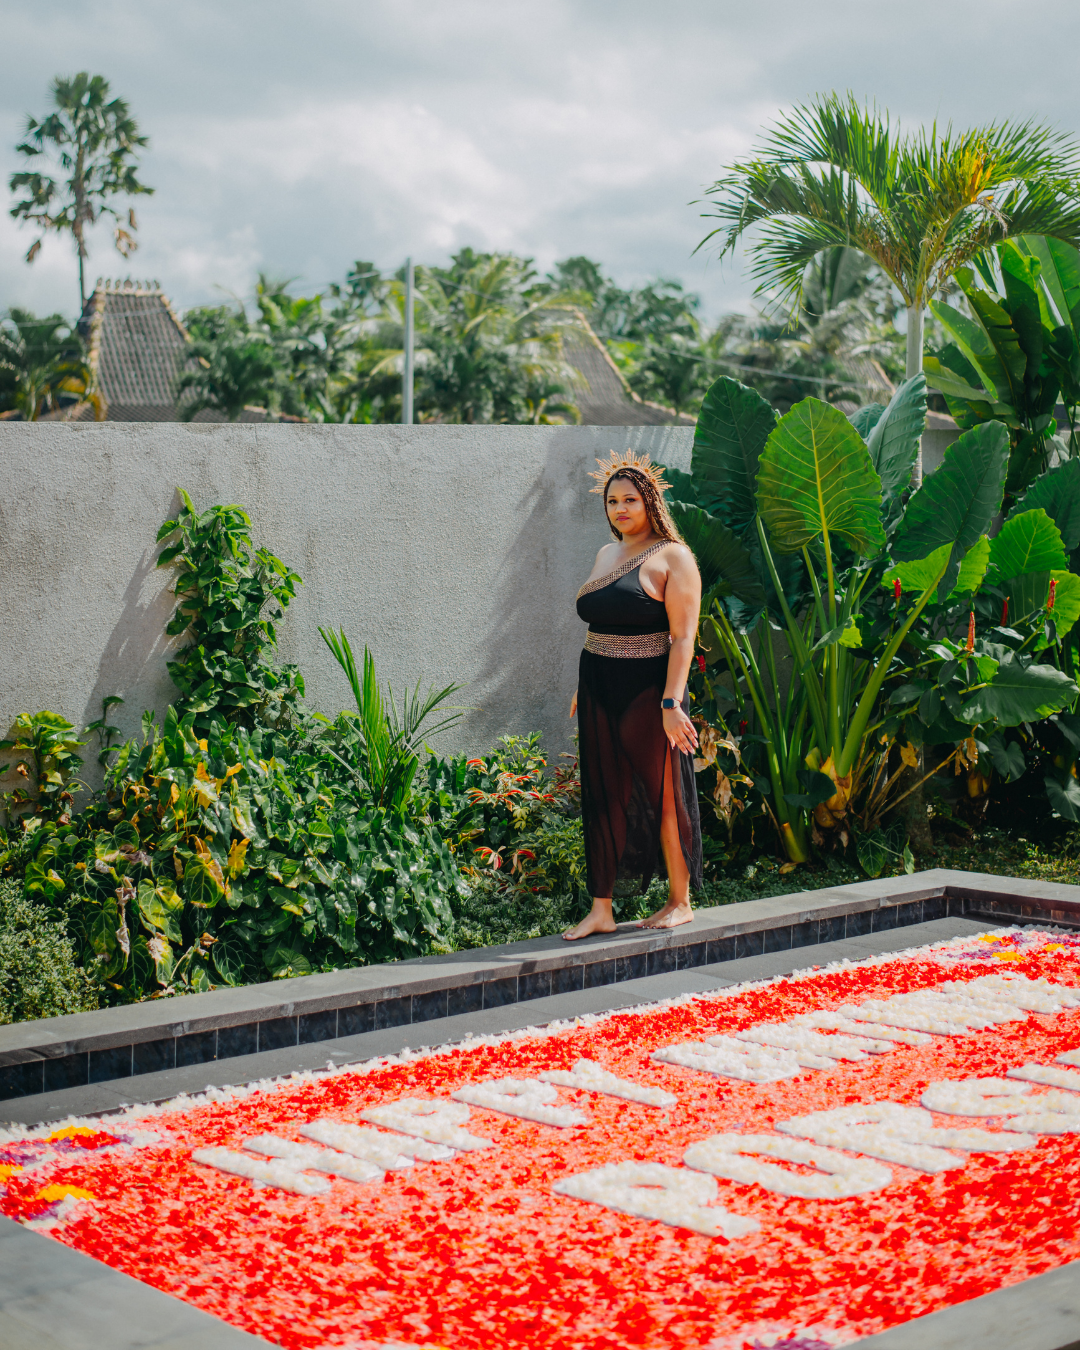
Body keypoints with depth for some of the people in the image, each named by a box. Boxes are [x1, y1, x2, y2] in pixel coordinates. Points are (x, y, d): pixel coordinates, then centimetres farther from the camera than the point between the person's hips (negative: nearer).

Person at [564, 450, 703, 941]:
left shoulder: (672, 557, -7)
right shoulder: (606, 555, 15)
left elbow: (682, 637, -14)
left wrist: (671, 702, -22)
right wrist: (583, 688, 20)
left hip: (648, 692, -7)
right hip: (600, 692, 7)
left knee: (661, 798, 3)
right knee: (602, 798, 5)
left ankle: (680, 903, 16)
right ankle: (601, 910, 9)